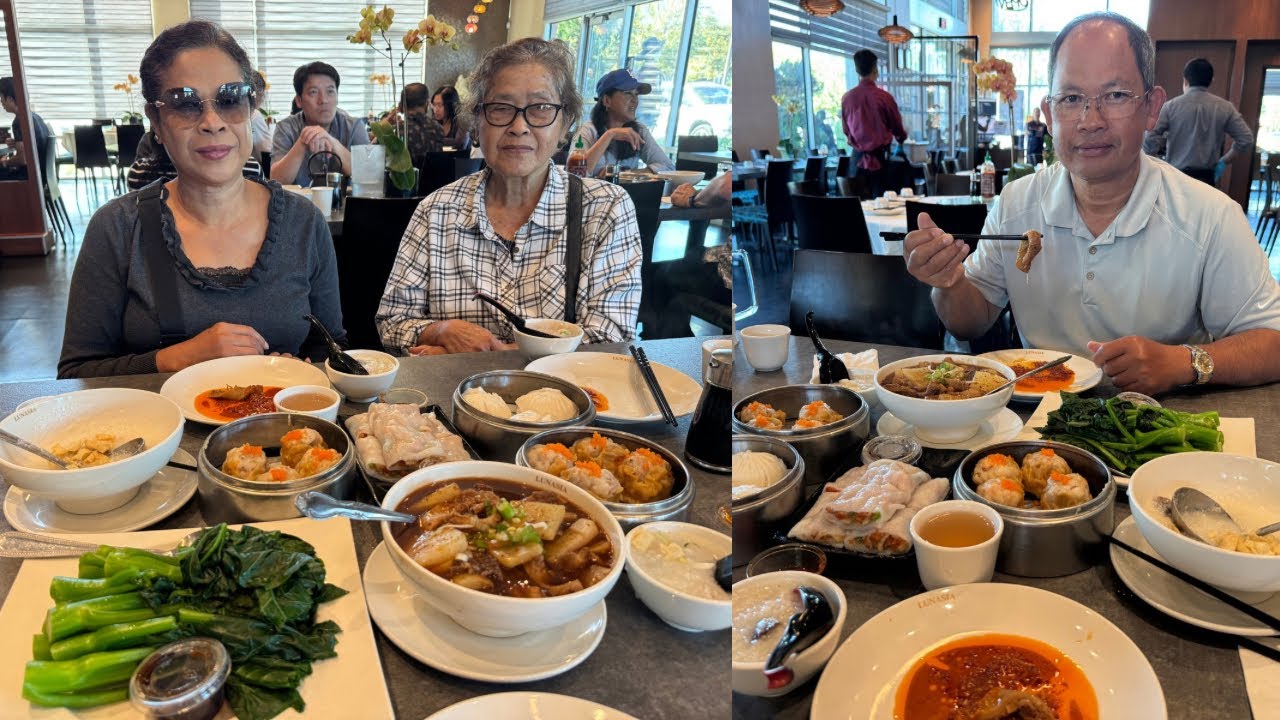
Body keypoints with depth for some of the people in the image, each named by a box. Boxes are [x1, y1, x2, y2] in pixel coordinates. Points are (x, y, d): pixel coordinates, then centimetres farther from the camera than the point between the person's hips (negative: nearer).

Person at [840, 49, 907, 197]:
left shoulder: (847, 98, -3)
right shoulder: (883, 97, -11)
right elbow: (897, 127, 3)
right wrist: (902, 136, 26)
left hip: (858, 155, 3)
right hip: (879, 155, -3)